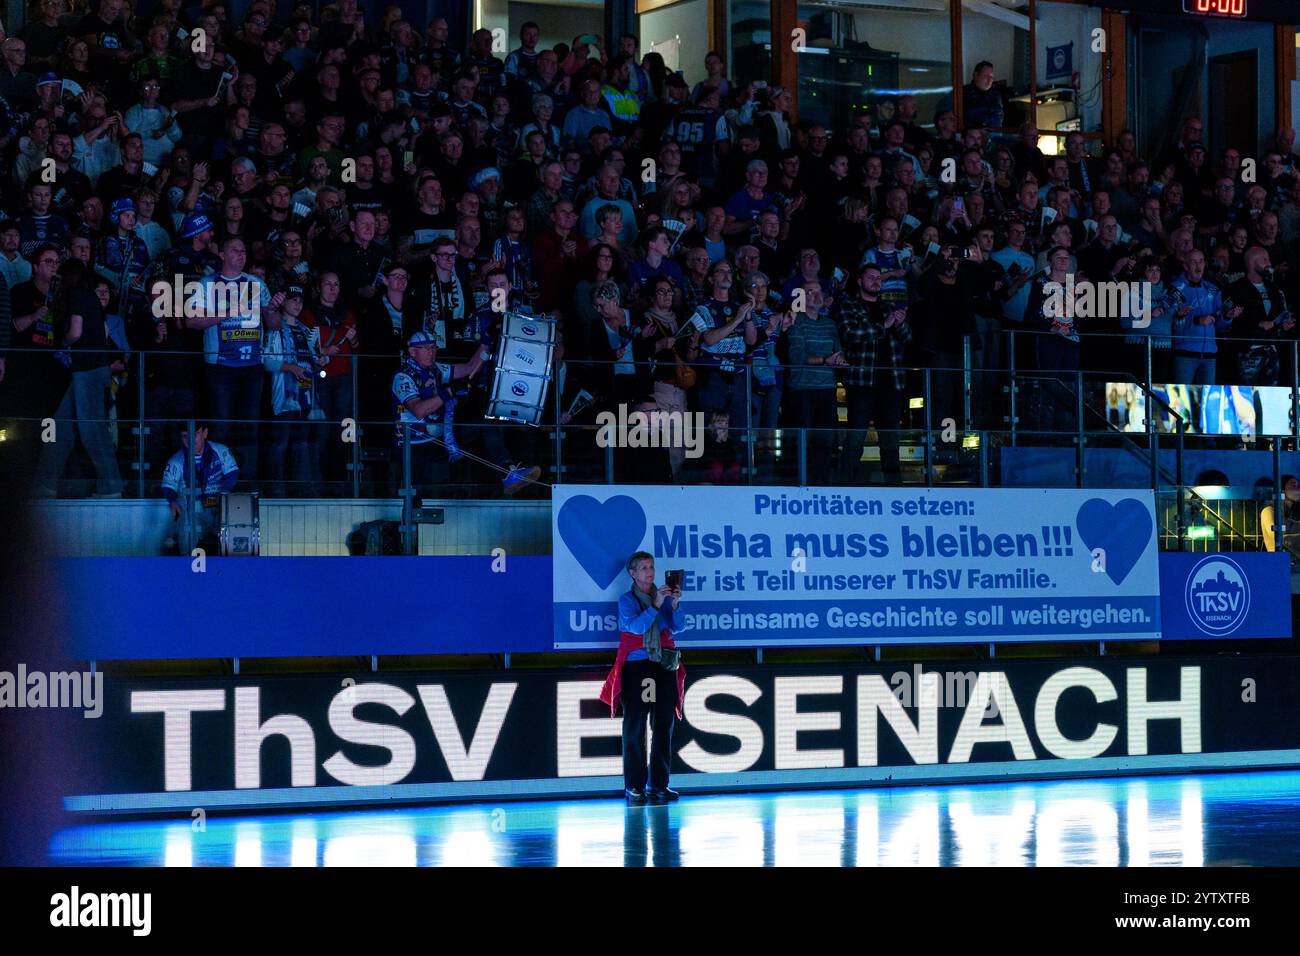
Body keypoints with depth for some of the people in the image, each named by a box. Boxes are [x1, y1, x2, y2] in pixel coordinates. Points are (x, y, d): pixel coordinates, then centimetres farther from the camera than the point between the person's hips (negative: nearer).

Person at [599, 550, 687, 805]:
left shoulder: (663, 596, 11)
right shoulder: (627, 600, 2)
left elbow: (678, 628, 2)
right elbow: (636, 626, -14)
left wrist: (674, 605, -14)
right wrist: (656, 605, -20)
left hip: (663, 668, 4)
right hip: (636, 667, -4)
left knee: (664, 726, 3)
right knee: (634, 728, -5)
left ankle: (659, 784, 7)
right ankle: (634, 786, -3)